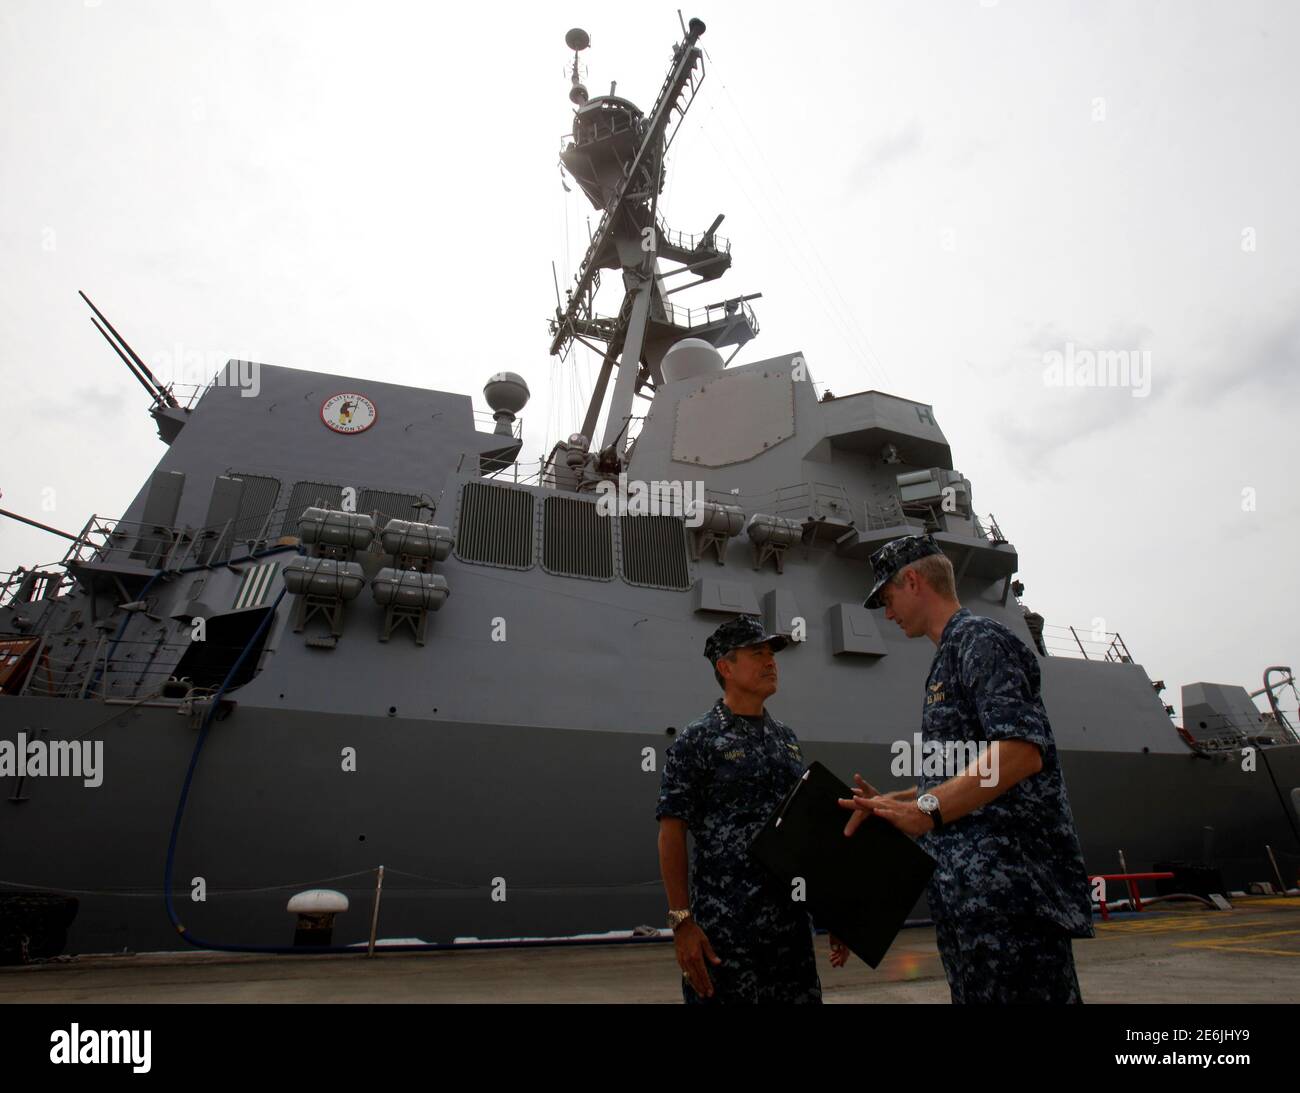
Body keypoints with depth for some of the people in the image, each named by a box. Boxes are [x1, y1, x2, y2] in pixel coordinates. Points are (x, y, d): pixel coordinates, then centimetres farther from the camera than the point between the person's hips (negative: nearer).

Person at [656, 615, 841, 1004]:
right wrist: (682, 921, -15)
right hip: (723, 924, -6)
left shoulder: (788, 739, 11)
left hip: (791, 918, 6)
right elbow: (672, 833, -9)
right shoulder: (696, 740, -7)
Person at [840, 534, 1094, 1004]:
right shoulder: (949, 655, 21)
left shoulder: (980, 639, -9)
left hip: (1010, 889, -10)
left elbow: (1022, 751, -25)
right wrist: (894, 802, 20)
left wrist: (927, 811, -32)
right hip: (969, 895, 10)